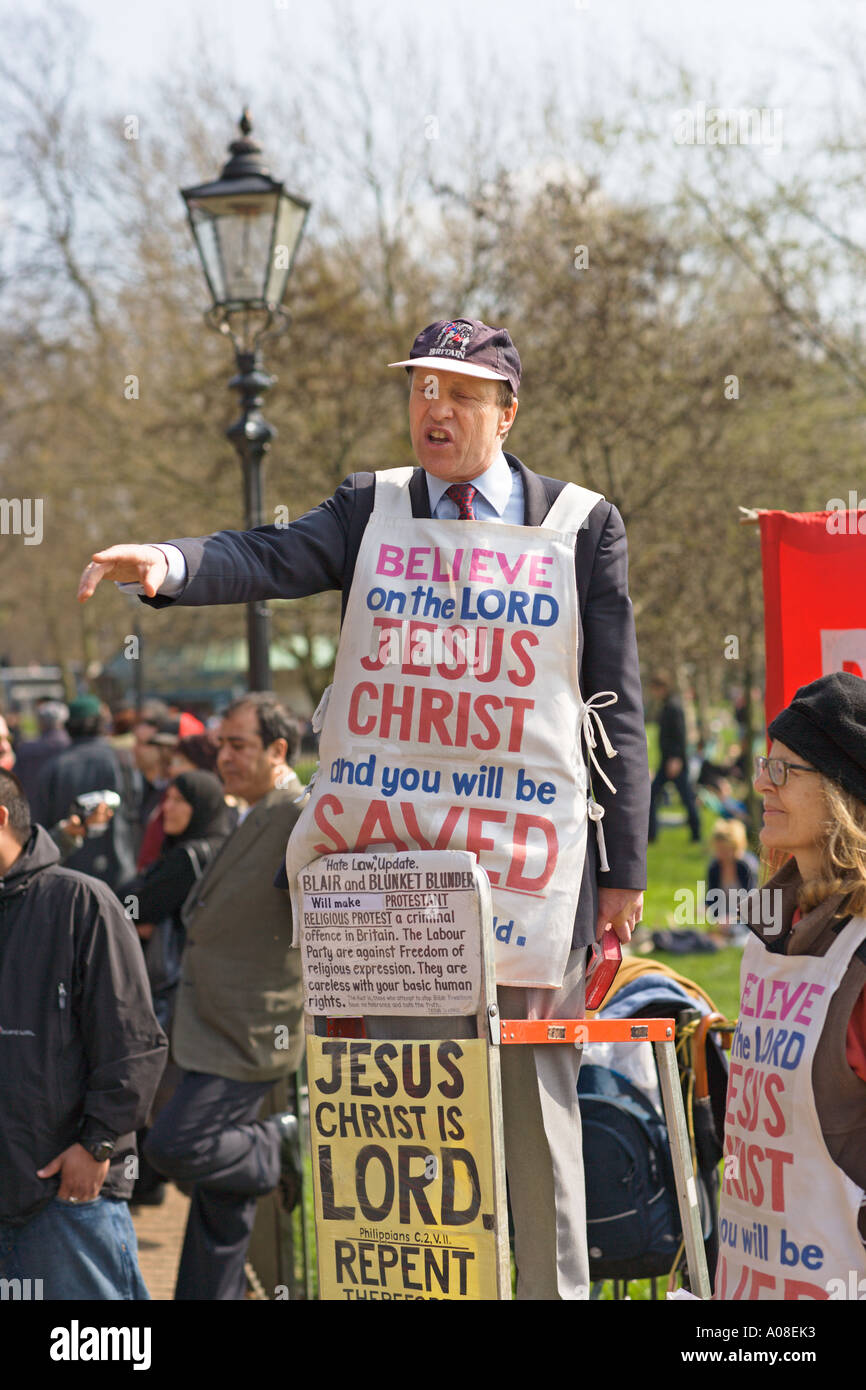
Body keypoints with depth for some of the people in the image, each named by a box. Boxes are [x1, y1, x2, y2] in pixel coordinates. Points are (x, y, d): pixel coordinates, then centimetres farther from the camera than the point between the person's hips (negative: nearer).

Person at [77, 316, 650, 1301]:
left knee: (535, 1099, 4)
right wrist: (170, 564, -33)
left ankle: (555, 1288, 15)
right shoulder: (371, 508, 9)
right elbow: (275, 559, -11)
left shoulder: (581, 524, 7)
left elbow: (617, 706, 6)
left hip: (534, 849, -1)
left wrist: (624, 868, 1)